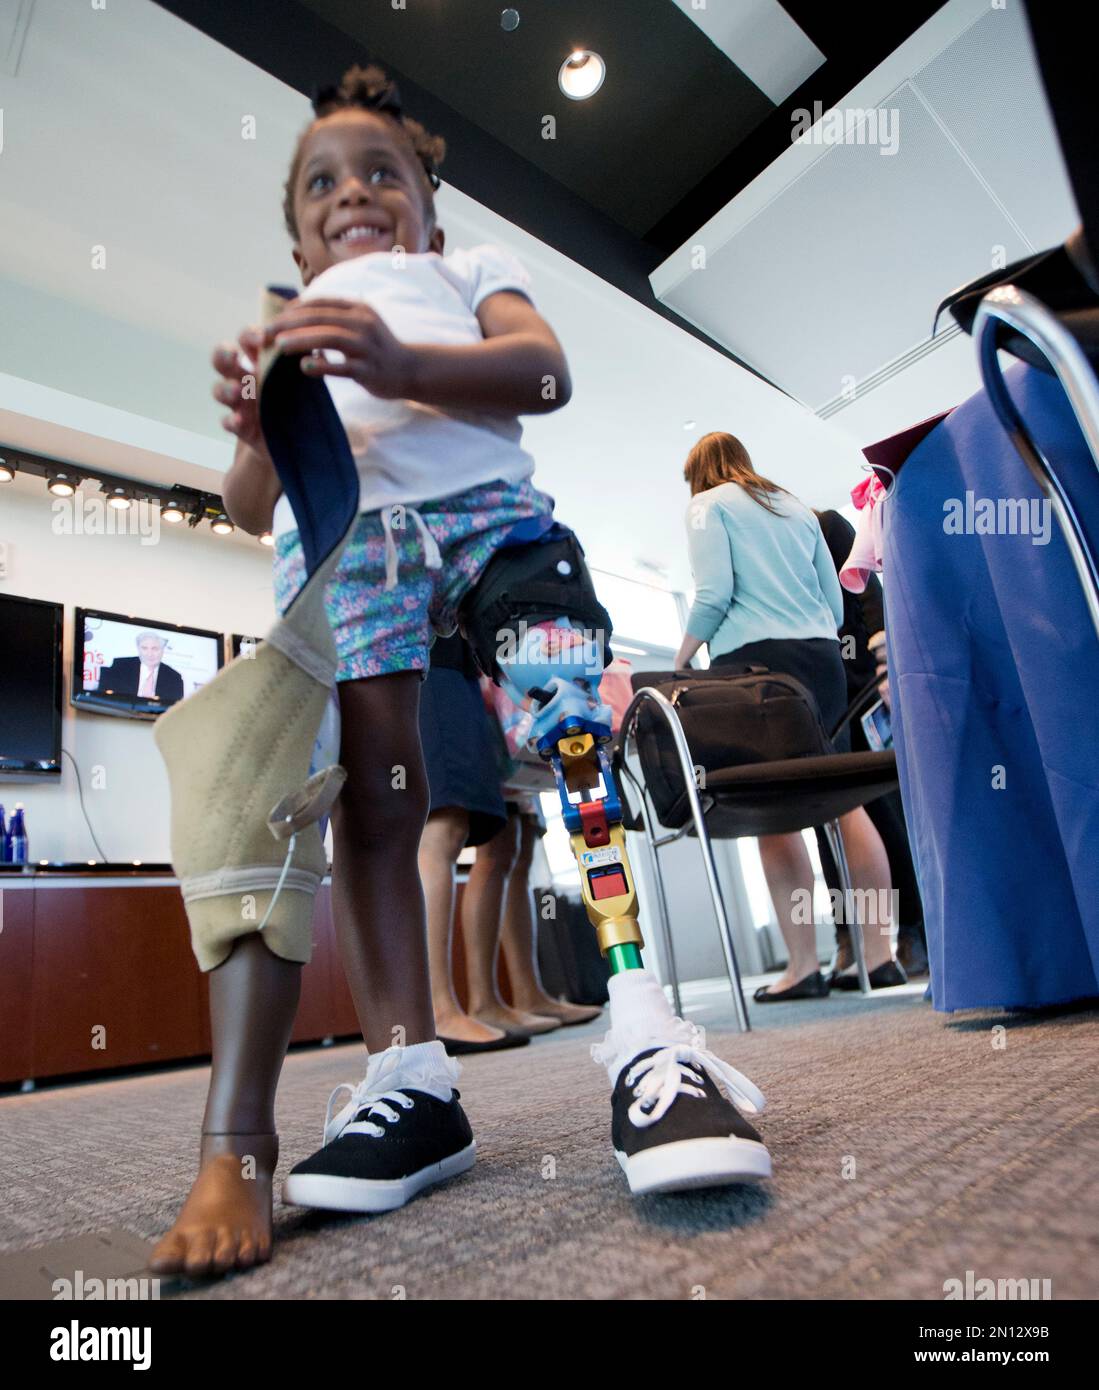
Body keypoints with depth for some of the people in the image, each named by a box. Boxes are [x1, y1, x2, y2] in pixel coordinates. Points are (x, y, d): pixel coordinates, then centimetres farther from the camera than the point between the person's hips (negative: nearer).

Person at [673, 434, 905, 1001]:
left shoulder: (707, 505, 7)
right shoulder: (796, 506, 24)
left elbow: (713, 595, -8)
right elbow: (835, 597, 20)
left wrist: (680, 661, 1)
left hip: (754, 658, -6)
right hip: (822, 656, 6)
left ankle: (803, 963, -6)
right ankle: (879, 951, 4)